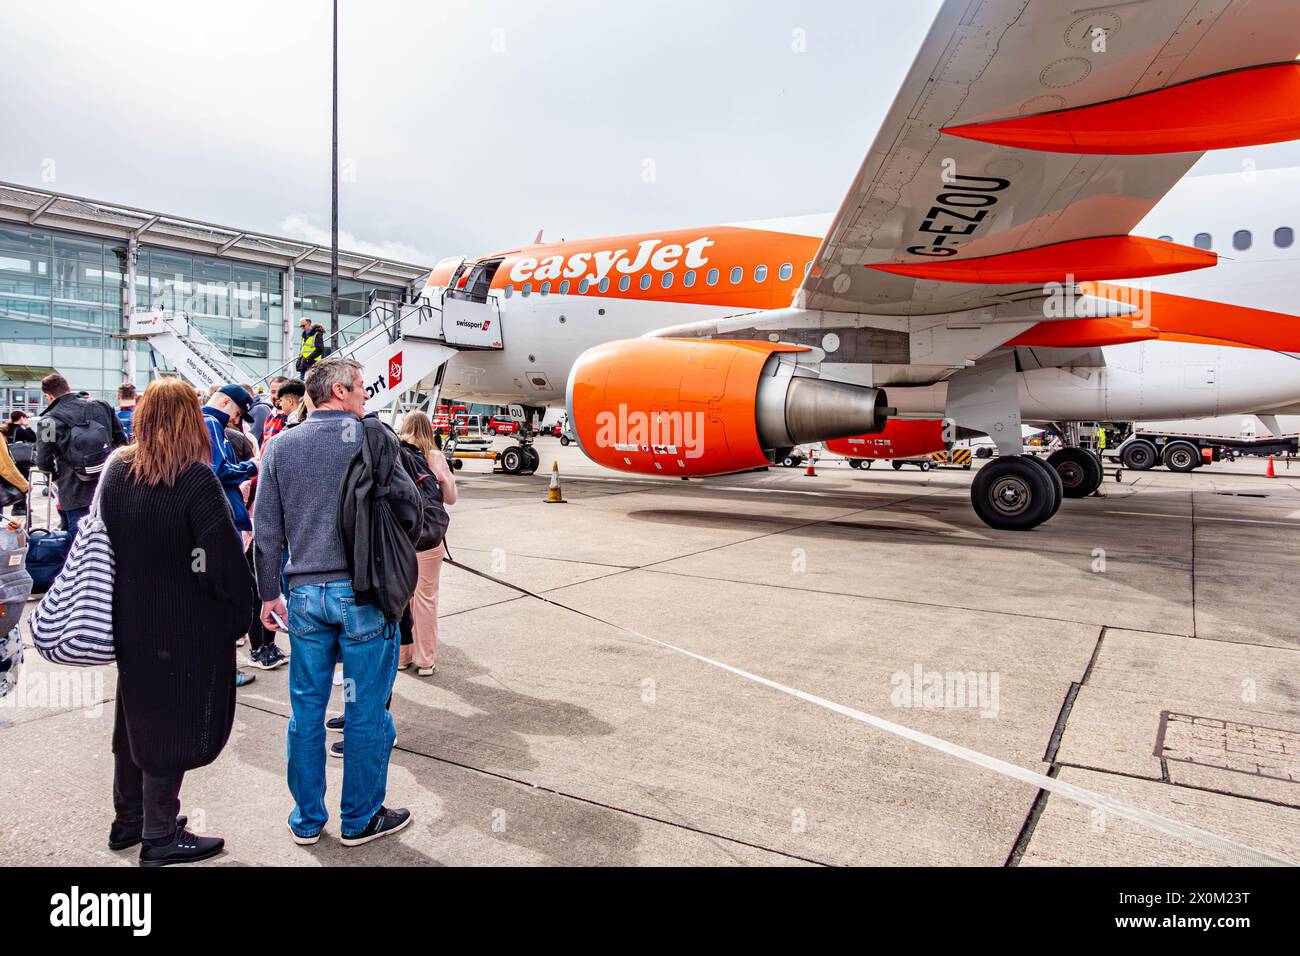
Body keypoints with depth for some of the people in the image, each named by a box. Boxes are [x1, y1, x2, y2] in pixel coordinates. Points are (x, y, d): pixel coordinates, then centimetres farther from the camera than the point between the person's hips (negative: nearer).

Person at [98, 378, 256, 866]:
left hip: (130, 619, 7)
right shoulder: (196, 479, -22)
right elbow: (225, 559, -23)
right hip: (185, 627, -7)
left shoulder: (116, 471, 0)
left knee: (136, 715, 22)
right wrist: (240, 612, -10)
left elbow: (103, 538, 10)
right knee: (172, 722, 7)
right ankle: (160, 836, 20)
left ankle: (128, 820, 38)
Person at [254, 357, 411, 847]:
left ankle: (307, 819, 29)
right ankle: (361, 819, 22)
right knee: (367, 711, 8)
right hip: (365, 592, -4)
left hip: (306, 594, 4)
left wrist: (269, 593, 14)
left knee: (307, 709, 15)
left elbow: (267, 531, 6)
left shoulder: (281, 445, 4)